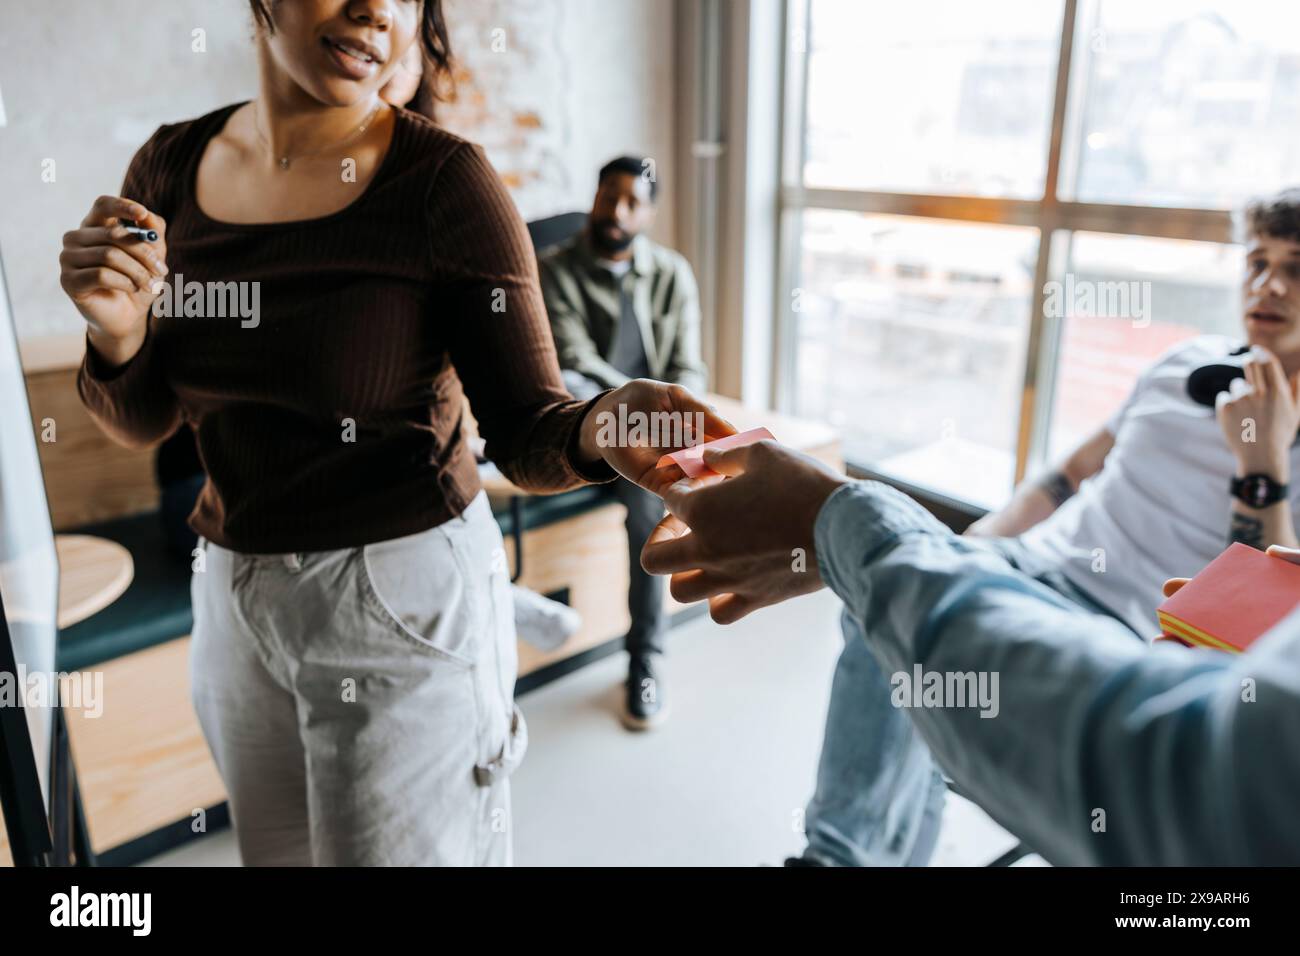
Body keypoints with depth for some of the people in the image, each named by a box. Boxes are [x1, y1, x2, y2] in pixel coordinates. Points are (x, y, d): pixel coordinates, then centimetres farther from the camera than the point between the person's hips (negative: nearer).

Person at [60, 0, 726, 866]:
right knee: (276, 851, 26)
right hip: (235, 590, 6)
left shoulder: (445, 179, -16)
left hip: (404, 595, -5)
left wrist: (598, 428, -39)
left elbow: (524, 431, -17)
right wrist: (117, 332, -16)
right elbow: (143, 422, 5)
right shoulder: (172, 167, -1)